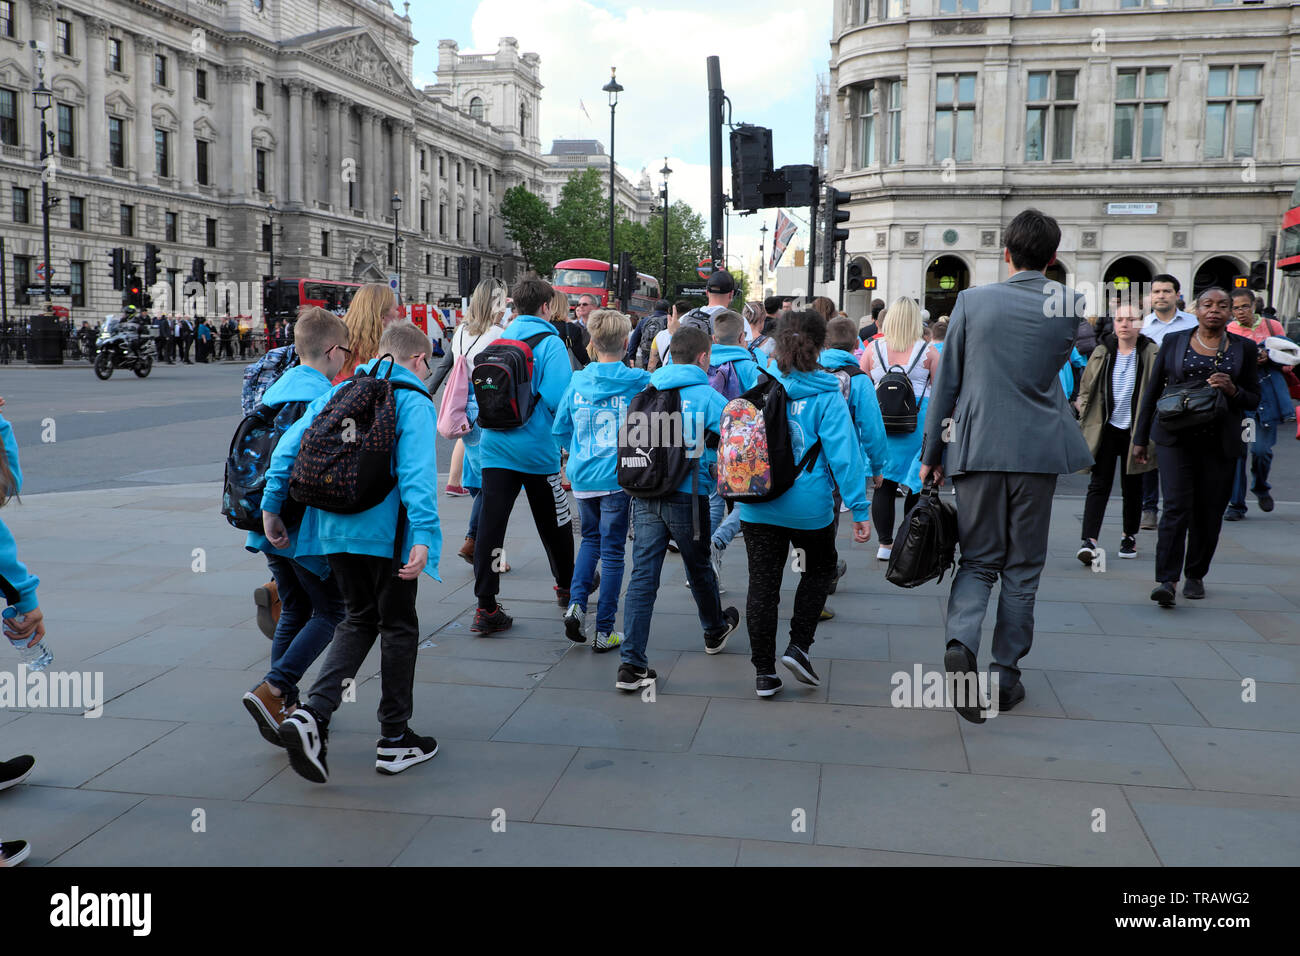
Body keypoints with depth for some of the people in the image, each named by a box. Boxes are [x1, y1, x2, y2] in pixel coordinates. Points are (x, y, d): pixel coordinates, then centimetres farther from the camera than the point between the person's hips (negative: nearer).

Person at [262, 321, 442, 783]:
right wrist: (423, 536, -26)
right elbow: (416, 472, -20)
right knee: (399, 626, 10)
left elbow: (289, 446, 5)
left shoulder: (338, 393, 11)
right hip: (384, 532, -5)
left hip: (334, 528, 6)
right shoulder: (414, 402, -7)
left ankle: (313, 713, 2)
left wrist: (271, 507, 9)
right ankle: (395, 740, 19)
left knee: (359, 619, 20)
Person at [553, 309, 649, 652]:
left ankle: (576, 603, 3)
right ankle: (604, 631, 9)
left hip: (583, 477, 3)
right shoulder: (639, 382, -9)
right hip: (619, 478, -3)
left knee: (590, 539, 23)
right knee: (612, 550, 4)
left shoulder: (577, 381, 0)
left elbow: (560, 428, 7)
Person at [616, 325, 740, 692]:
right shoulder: (706, 396, -6)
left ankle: (631, 664, -4)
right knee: (699, 568, 19)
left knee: (643, 577, 1)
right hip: (687, 497, -3)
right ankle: (715, 630, 45)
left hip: (645, 496, 3)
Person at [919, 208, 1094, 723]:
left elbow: (946, 383, 0)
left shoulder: (972, 300, -3)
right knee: (1023, 567, 11)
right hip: (1038, 448, 0)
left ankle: (961, 641, -14)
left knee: (978, 558, 11)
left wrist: (931, 454, 7)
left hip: (977, 447, 0)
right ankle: (1006, 674, 17)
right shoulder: (1071, 304, -2)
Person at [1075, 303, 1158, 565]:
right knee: (1099, 485, -7)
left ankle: (1129, 536, 29)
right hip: (1105, 429, 1)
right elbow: (1085, 389, 13)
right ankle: (1089, 541, -14)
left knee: (1132, 487, 11)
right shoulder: (1102, 353, 5)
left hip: (1135, 430, -1)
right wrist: (1085, 416, 3)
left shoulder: (1152, 355, -1)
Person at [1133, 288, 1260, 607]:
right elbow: (1153, 391, 10)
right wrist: (1140, 437, 9)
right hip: (1176, 437, -1)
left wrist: (1232, 391, -12)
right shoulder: (1173, 341, 7)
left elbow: (1253, 400, 11)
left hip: (1220, 443, 2)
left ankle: (1195, 575, 23)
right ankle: (1166, 580, -15)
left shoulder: (1245, 348, 8)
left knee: (1209, 512, 5)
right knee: (1176, 507, -13)